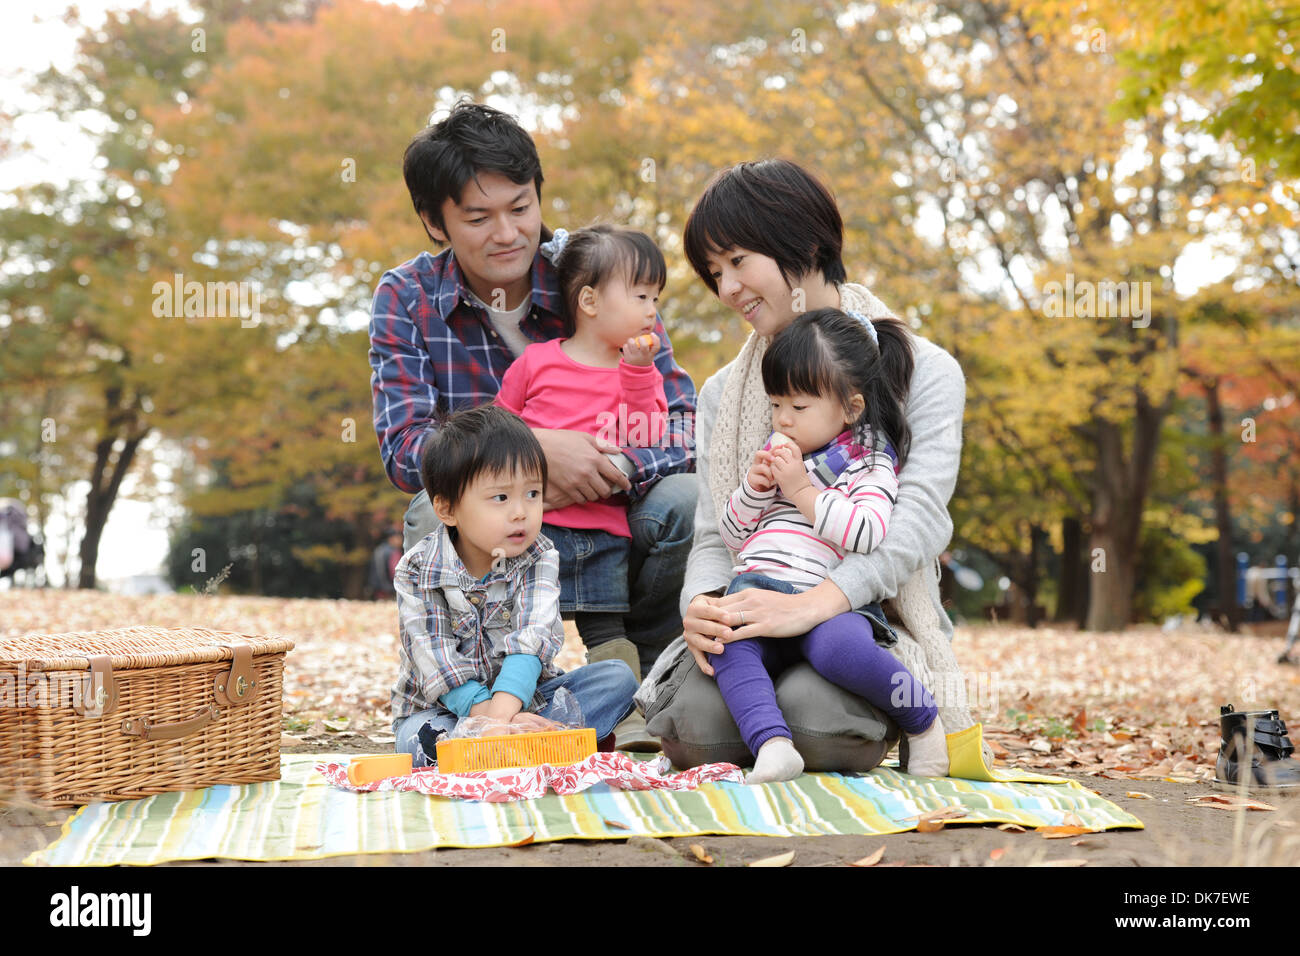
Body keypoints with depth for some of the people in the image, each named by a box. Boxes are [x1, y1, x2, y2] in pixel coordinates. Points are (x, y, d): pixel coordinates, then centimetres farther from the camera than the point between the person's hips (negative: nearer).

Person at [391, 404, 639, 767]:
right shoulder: (417, 571, -11)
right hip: (443, 707, -2)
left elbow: (530, 640, -22)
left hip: (524, 697, 2)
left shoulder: (539, 560, -7)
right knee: (417, 740, -35)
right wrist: (486, 713, -35)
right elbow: (435, 659, -19)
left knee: (618, 677, -16)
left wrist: (504, 707, -41)